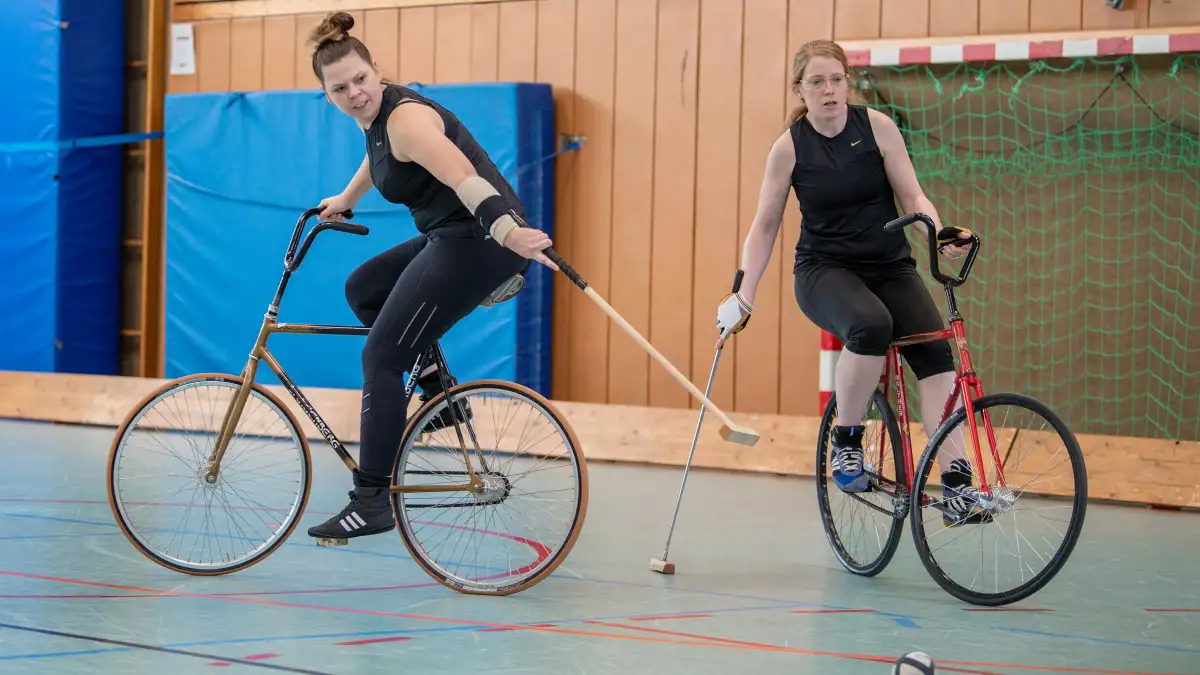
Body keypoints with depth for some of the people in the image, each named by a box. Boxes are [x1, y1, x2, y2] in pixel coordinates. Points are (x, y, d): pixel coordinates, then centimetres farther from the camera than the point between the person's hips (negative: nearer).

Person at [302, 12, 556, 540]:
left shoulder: (406, 118, -18)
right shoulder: (374, 114, 11)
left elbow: (464, 177, -35)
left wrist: (507, 232, -51)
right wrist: (346, 200, 53)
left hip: (479, 243, -10)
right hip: (448, 239, 10)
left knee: (381, 358, -10)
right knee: (362, 289, 21)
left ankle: (372, 502, -8)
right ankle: (438, 395, 19)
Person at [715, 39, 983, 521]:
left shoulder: (876, 125, -5)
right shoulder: (789, 146, -6)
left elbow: (912, 195, -4)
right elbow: (764, 226, 0)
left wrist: (940, 233, -24)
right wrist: (743, 296, -7)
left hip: (889, 266, 2)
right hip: (824, 269, -2)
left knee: (935, 352, -23)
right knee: (870, 326, -36)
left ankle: (957, 476, -25)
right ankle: (846, 440, -15)